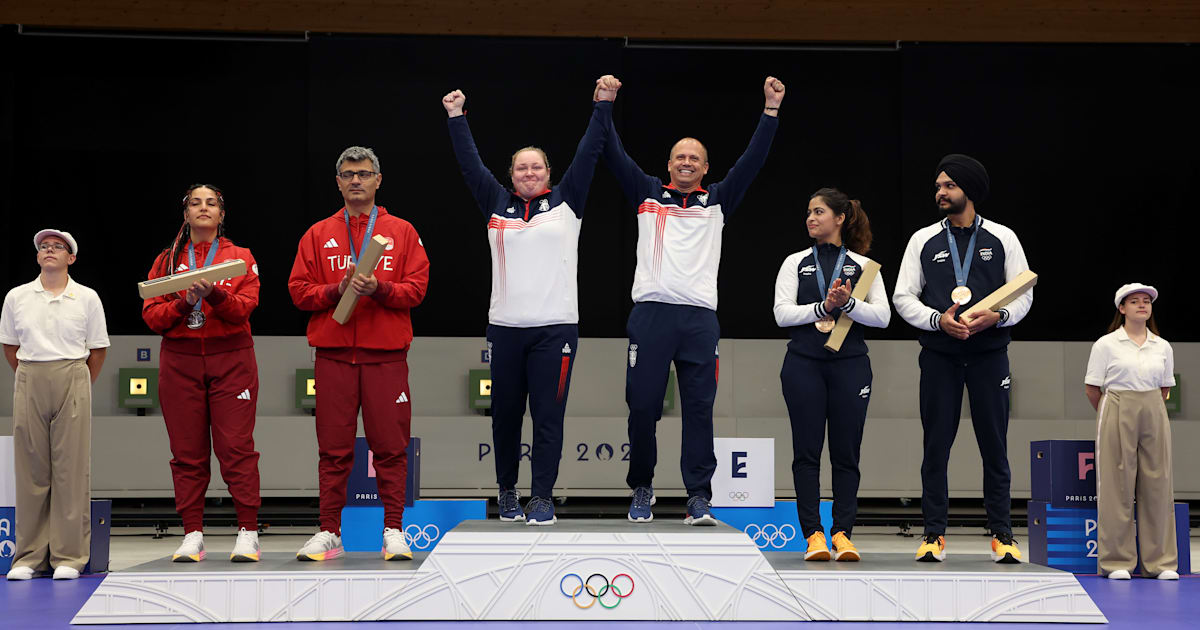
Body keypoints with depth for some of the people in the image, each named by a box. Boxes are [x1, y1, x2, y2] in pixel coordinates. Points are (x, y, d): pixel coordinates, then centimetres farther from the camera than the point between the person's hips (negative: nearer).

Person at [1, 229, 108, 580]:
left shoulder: (87, 298, 5)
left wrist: (80, 386, 7)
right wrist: (30, 379, 11)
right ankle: (28, 556, 6)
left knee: (71, 468, -3)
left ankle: (69, 557, 0)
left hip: (73, 379, -1)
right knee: (30, 467, 0)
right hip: (29, 383, 1)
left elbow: (98, 350, 9)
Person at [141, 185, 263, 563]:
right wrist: (183, 304, -13)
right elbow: (151, 315, 5)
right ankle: (192, 535, 2)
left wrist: (214, 294, -22)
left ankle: (248, 533, -7)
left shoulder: (240, 258, 9)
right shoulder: (167, 261, 13)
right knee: (187, 451, -1)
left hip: (230, 359, -2)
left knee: (236, 446, -8)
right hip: (179, 361, 2)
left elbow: (245, 306, -5)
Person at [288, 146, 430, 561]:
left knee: (390, 446, -1)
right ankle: (329, 532, 6)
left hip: (386, 355, -1)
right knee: (334, 448, 2)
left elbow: (416, 288, 1)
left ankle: (393, 530, 5)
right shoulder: (319, 235, 12)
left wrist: (379, 288, -15)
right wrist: (338, 290, -10)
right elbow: (299, 291, 6)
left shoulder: (402, 232, 9)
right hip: (333, 355, 1)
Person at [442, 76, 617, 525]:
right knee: (505, 414, 7)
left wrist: (604, 105, 3)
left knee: (548, 416, -3)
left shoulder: (566, 202, 9)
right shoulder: (497, 205, 12)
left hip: (556, 327, -2)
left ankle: (542, 498, 2)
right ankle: (507, 492, 20)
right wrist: (456, 117, 10)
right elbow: (470, 163, 13)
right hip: (505, 327, 2)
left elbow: (588, 155, 6)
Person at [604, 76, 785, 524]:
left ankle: (699, 498, 0)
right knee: (643, 405, 1)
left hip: (700, 318, 1)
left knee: (700, 408, -1)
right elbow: (615, 156, 9)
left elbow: (751, 162, 11)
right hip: (651, 313, -1)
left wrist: (771, 110, 5)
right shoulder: (647, 194, 15)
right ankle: (641, 490, 15)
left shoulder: (717, 201, 17)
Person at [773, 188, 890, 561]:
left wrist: (847, 303, -14)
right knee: (807, 450, -3)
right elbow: (782, 313, 0)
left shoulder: (862, 264, 10)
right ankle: (813, 534, -1)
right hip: (804, 363, 0)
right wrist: (823, 308, -12)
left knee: (846, 452, -2)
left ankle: (842, 533, -1)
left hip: (850, 363, 0)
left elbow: (882, 316, 1)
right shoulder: (795, 263, 12)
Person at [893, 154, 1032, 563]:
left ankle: (1002, 536, 6)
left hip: (989, 353, -1)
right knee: (936, 445, 0)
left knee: (994, 445, 0)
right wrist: (938, 320, -12)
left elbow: (1023, 295, 5)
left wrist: (996, 317, -15)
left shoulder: (1002, 238, 7)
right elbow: (903, 297, 5)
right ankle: (934, 535, 5)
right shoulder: (923, 240, 9)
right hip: (939, 355, 1)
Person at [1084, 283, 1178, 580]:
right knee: (1117, 485, -3)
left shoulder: (1163, 347, 9)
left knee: (1158, 484, 2)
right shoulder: (1106, 344, -2)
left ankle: (1160, 561, 8)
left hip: (1154, 415, 4)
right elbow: (1091, 389, 1)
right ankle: (1117, 561, 2)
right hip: (1117, 414, -3)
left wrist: (1147, 411, 12)